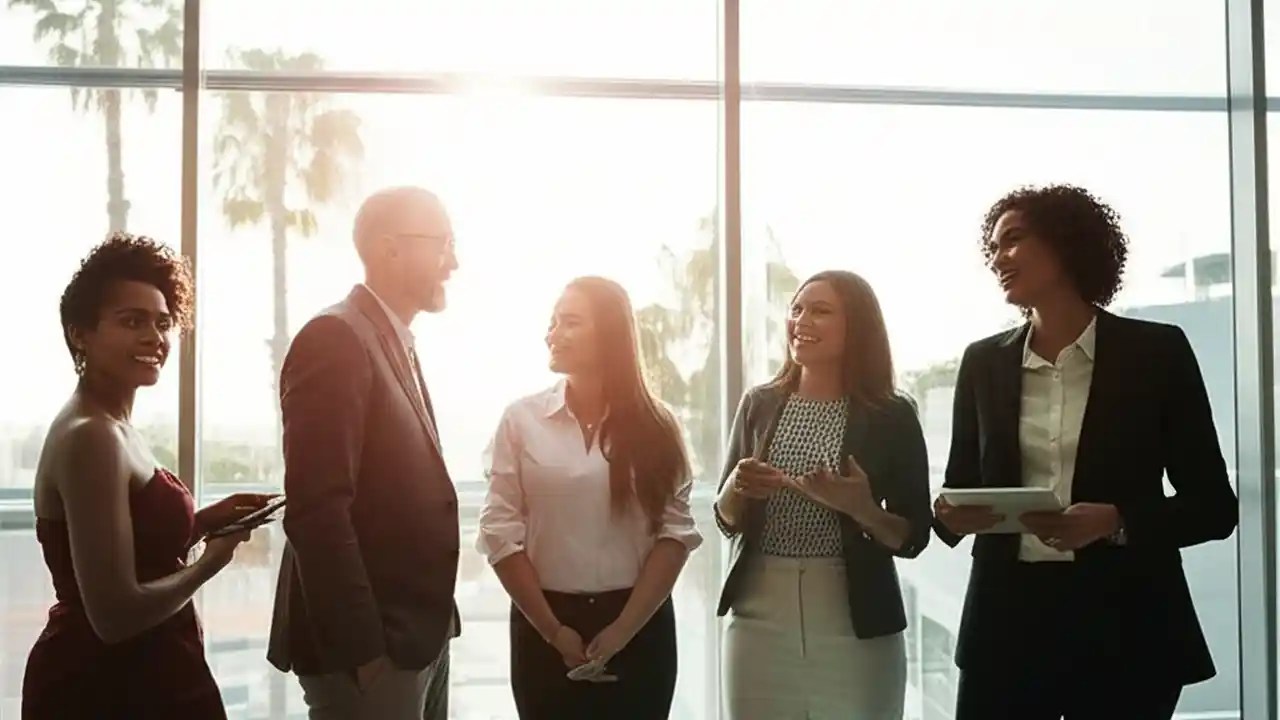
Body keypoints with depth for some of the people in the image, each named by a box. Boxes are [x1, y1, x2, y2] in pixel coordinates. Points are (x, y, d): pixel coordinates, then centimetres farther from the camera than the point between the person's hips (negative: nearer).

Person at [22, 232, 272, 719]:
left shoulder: (108, 427, 8)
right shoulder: (92, 436, -21)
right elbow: (115, 614, -26)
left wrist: (203, 522, 1)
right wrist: (214, 558, -13)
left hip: (127, 679, 9)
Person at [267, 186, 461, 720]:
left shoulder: (395, 342, 14)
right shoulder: (335, 337, -15)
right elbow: (316, 511, -22)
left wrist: (433, 618, 13)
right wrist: (361, 648, -23)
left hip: (417, 630, 9)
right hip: (369, 639, -9)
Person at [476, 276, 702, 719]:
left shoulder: (655, 426, 1)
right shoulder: (521, 420, -1)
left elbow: (675, 531, -3)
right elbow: (501, 533, -3)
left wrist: (625, 627, -10)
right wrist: (553, 629, -8)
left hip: (640, 624, 0)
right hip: (544, 623, 0)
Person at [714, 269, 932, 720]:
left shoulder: (891, 415, -3)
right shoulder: (759, 405, 4)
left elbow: (913, 539, -1)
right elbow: (726, 520, 9)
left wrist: (861, 509, -19)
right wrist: (737, 487, -12)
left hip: (855, 626, -2)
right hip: (758, 619, 2)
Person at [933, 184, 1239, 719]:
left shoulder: (1156, 351, -1)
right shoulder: (983, 362, 8)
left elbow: (1213, 505, -1)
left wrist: (1116, 523, -18)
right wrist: (951, 515, -10)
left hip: (1122, 627, -2)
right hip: (1008, 620, 2)